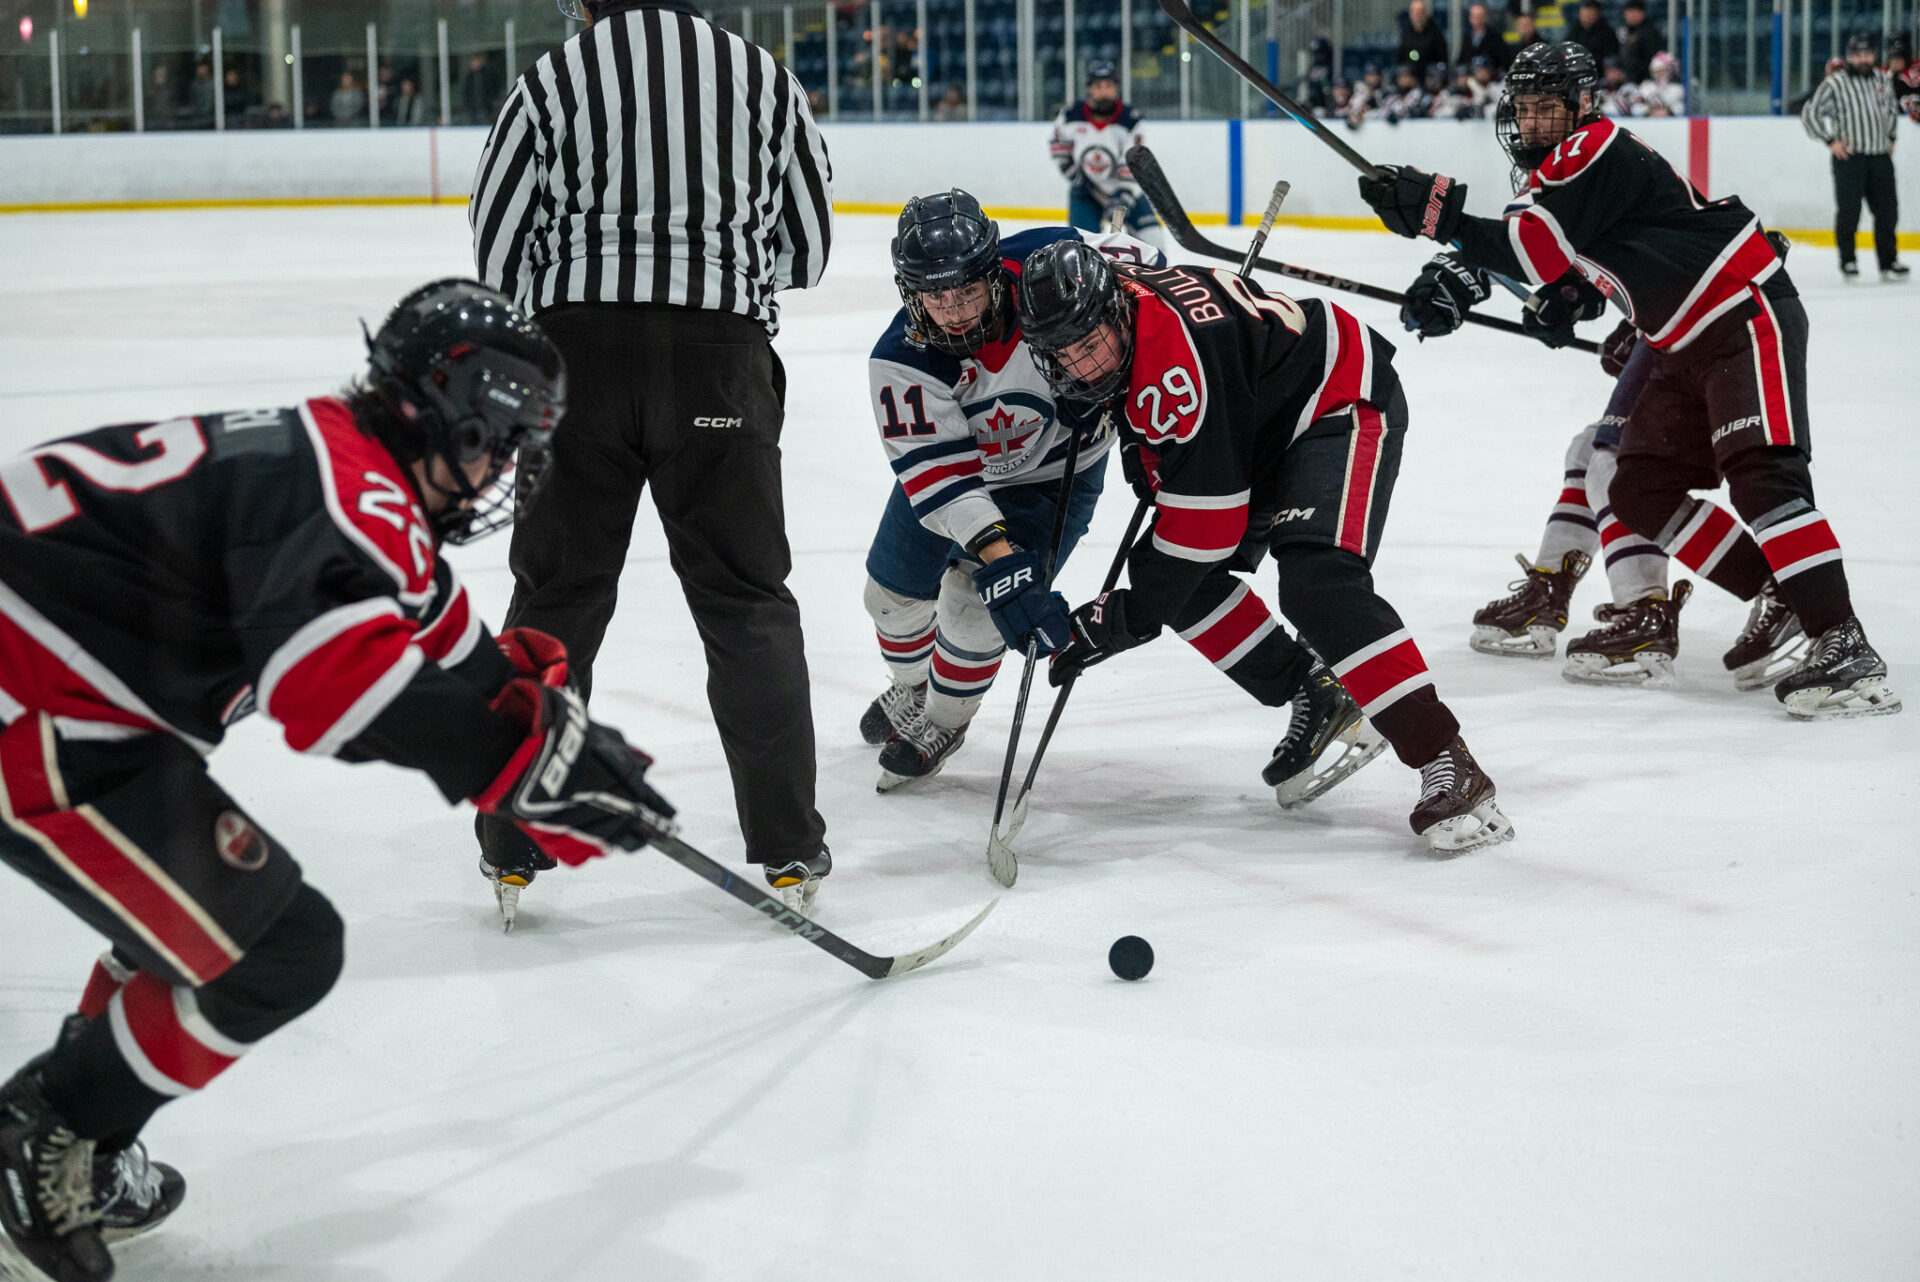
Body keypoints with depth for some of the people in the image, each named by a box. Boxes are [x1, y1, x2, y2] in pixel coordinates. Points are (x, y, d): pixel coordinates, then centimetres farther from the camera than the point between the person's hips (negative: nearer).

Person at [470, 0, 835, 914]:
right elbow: (806, 247, 13)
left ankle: (513, 848, 13)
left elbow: (497, 248, 4)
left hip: (579, 346, 0)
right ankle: (787, 847, 7)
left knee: (556, 596, 10)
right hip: (719, 354, 0)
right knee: (745, 600, 9)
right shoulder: (762, 74, 8)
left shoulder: (553, 75, 3)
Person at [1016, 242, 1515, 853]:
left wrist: (1128, 616, -25)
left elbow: (1208, 514, -31)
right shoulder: (1106, 301, -7)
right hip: (1265, 425, 11)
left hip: (1347, 402, -11)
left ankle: (1447, 764, -33)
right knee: (1173, 573, 7)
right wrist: (1144, 444, 19)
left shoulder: (1176, 359, -34)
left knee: (1317, 583, -30)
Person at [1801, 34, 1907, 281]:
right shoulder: (1835, 84, -5)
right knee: (1848, 210, -4)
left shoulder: (1883, 80, 11)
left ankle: (1888, 261, 13)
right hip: (1849, 157, -4)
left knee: (1887, 210, 4)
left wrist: (1890, 137, 20)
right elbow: (1809, 113, -4)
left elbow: (1892, 108, 30)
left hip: (1880, 157, 5)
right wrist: (1831, 140, -7)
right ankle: (1847, 261, 8)